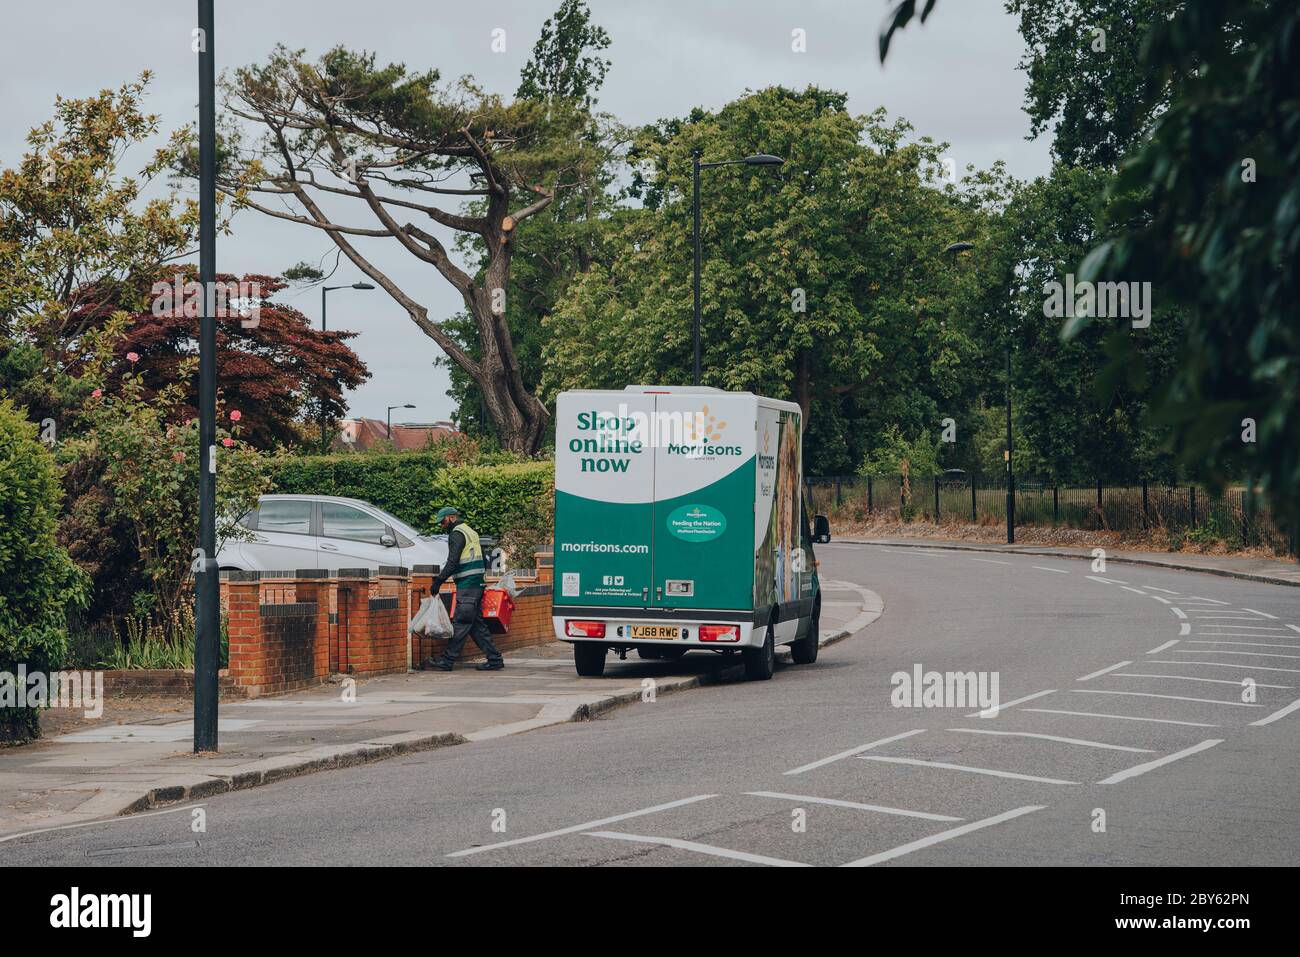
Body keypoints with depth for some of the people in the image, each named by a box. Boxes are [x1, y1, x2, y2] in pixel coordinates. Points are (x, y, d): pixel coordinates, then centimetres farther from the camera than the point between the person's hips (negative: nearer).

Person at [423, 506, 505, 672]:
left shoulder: (457, 534, -9)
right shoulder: (471, 532, 21)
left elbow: (452, 563, -18)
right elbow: (483, 562, 24)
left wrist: (438, 581, -15)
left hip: (467, 587, -10)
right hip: (477, 585, 10)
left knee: (460, 624, -8)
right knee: (477, 624, 10)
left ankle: (446, 661, -7)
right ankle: (494, 659, 8)